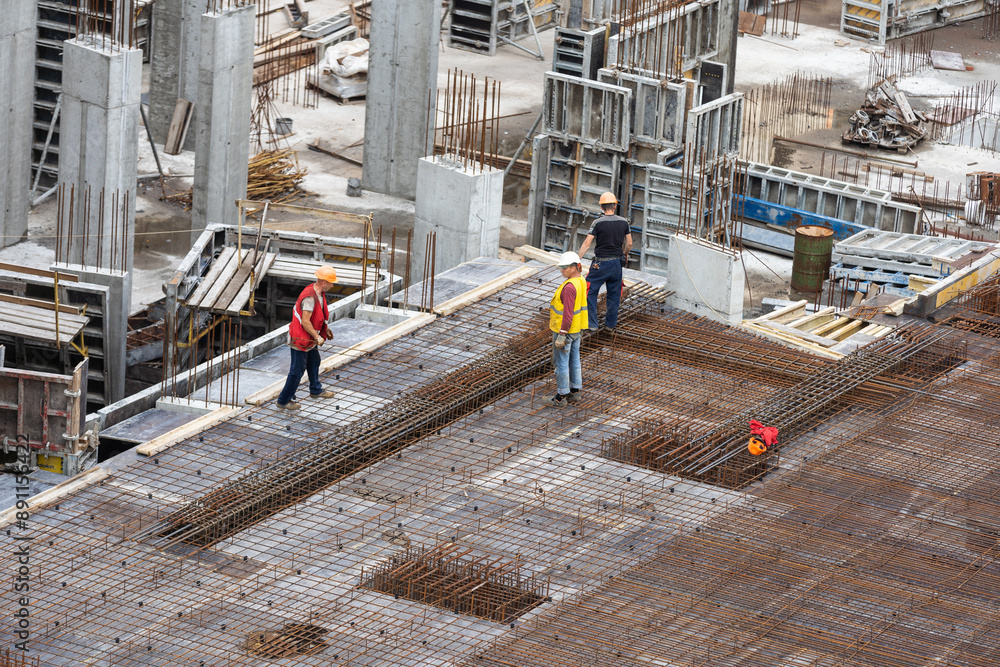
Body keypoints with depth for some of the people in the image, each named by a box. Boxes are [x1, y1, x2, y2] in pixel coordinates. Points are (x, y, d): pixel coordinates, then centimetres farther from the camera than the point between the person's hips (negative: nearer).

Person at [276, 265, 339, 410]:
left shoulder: (320, 293, 2)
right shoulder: (310, 297, -30)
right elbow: (305, 322, -29)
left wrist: (326, 329, 17)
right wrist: (318, 337, -21)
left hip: (311, 339, 10)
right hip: (301, 339, -10)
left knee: (314, 363, 27)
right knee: (297, 370, -3)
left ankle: (316, 390, 49)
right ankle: (283, 401, 6)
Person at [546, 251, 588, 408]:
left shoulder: (569, 287, -27)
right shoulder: (581, 281, 5)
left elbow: (568, 313, -28)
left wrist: (561, 335, -24)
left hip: (564, 330, -10)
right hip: (577, 328, 10)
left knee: (561, 363, 1)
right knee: (574, 360, 17)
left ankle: (561, 397, 8)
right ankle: (575, 391, 27)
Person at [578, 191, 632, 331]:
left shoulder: (598, 223, -13)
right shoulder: (623, 222, -1)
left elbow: (587, 243, -15)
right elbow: (629, 243, 7)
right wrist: (625, 255, 27)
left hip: (600, 264, -4)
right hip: (617, 263, 4)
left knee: (590, 292, 6)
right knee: (614, 294, 16)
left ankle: (592, 324, 3)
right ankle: (610, 323, 24)